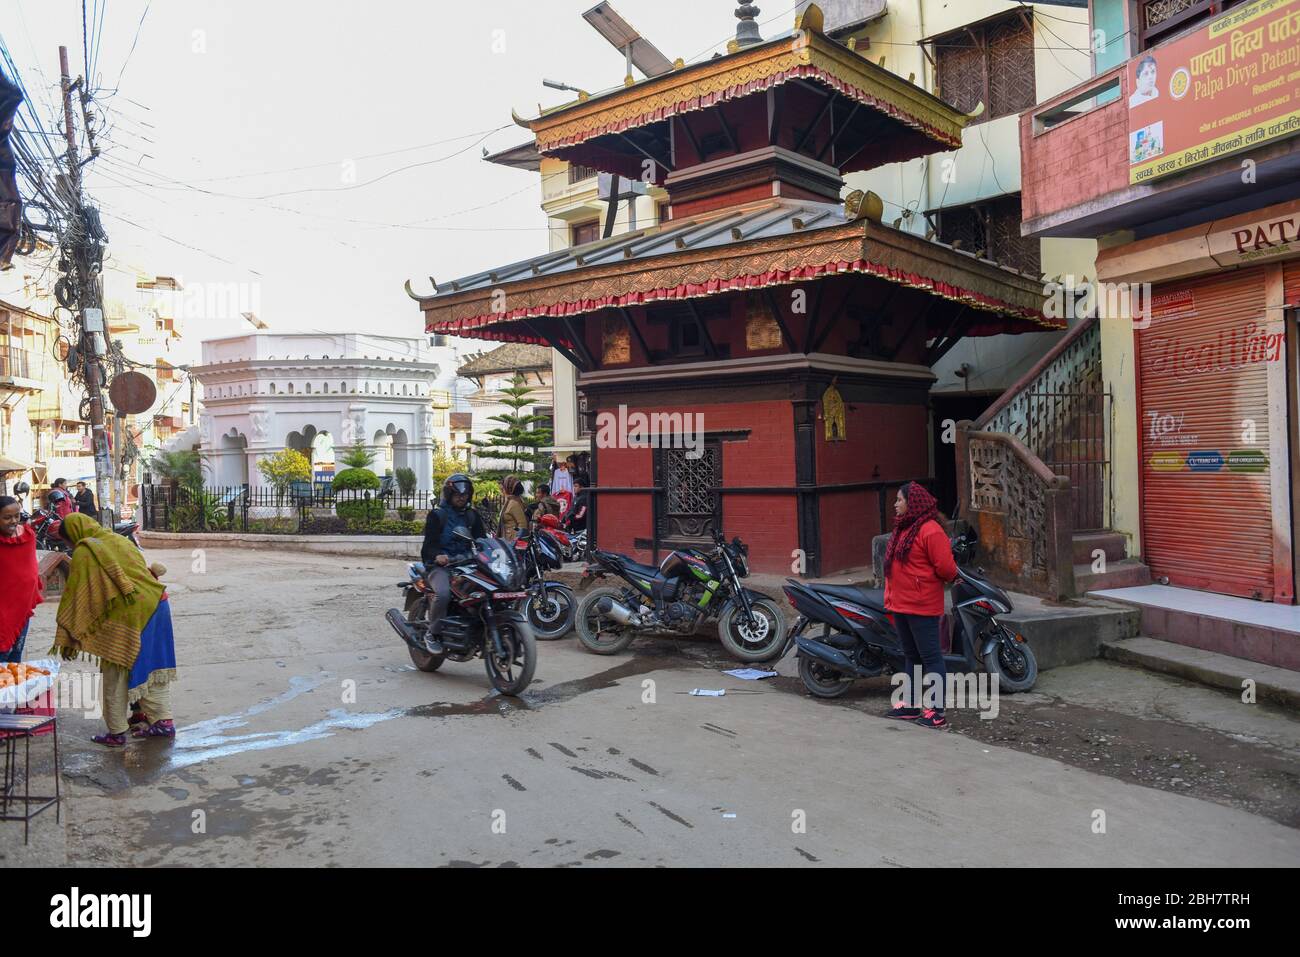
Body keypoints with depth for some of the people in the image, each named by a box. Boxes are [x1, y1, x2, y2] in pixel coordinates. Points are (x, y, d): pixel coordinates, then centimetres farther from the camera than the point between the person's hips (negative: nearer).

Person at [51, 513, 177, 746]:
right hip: (156, 605, 7)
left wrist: (68, 639, 3)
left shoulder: (83, 553, -1)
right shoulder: (119, 540, 18)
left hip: (126, 616, -7)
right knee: (154, 665, 16)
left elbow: (75, 595, -1)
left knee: (116, 675, 7)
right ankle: (163, 720, 19)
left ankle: (117, 732, 14)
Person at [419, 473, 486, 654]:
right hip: (440, 565, -4)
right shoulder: (437, 514, 2)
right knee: (443, 594, -34)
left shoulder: (472, 515, 18)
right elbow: (429, 543, -7)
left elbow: (481, 539, 11)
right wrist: (437, 556, -30)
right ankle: (434, 634, -13)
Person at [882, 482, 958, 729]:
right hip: (900, 605, 10)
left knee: (931, 657, -5)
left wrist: (923, 580, -1)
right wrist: (891, 597, 14)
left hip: (922, 607, -10)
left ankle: (936, 712, -1)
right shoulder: (902, 528, 14)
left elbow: (946, 568, -18)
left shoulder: (930, 530, -15)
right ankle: (911, 705, 26)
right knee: (911, 657, 17)